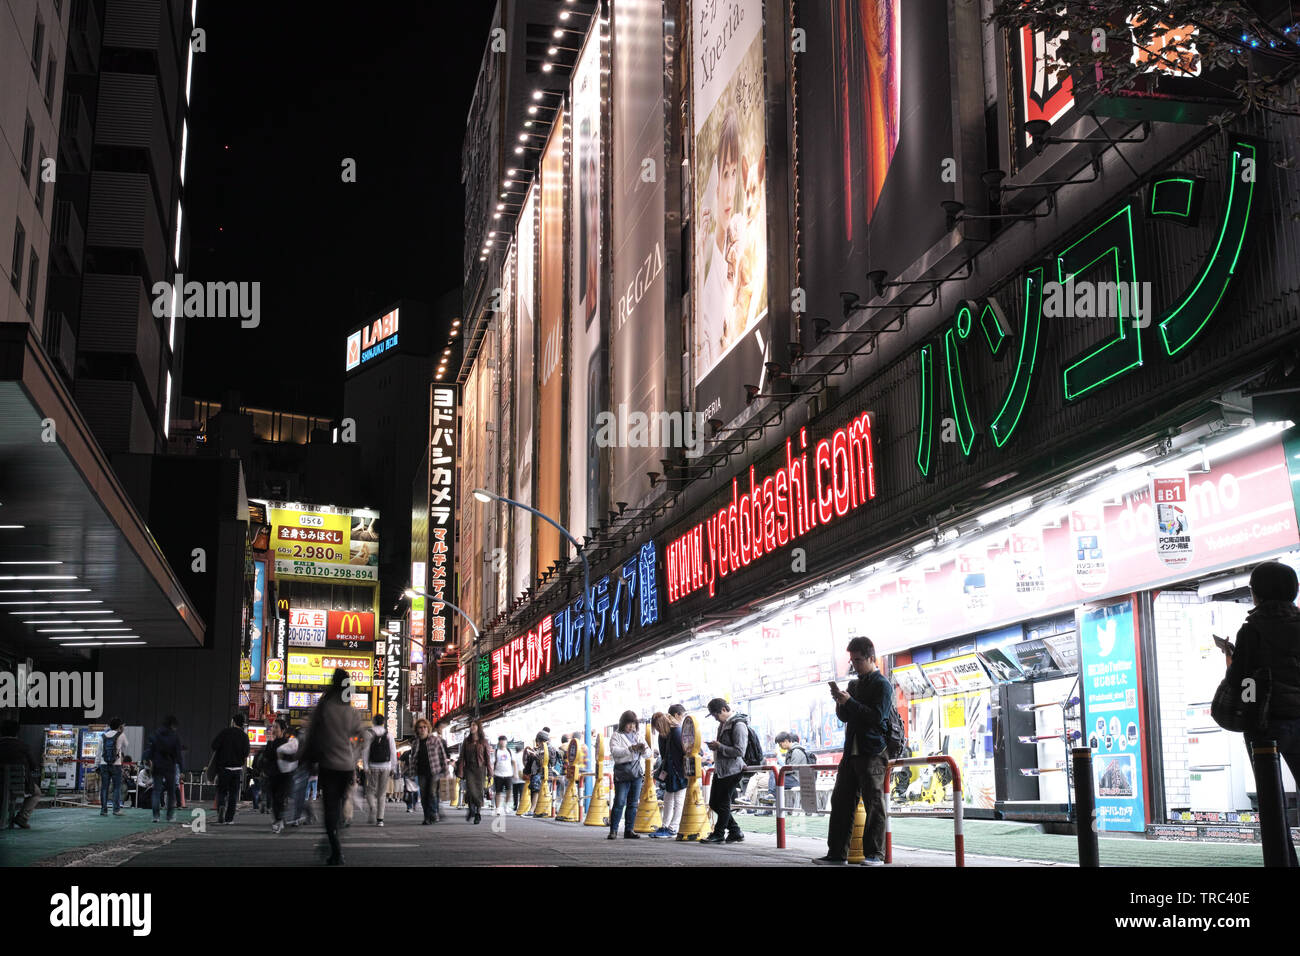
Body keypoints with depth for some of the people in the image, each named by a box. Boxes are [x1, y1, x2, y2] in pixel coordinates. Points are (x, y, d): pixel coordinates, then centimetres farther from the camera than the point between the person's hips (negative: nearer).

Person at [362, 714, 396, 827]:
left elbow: (365, 750, -7)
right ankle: (380, 819, 4)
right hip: (386, 766, 2)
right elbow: (393, 752, 1)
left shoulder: (368, 733, -1)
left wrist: (366, 766, -7)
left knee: (371, 790, 10)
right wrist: (393, 767, 6)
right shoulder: (389, 735, 4)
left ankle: (372, 807, -21)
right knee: (382, 793, 8)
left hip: (372, 766, -2)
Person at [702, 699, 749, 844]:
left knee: (723, 803, -2)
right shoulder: (723, 724, 15)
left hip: (733, 770, -10)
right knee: (714, 803, 10)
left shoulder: (738, 725, -14)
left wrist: (719, 747, -17)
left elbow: (739, 751, -19)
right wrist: (715, 747, 8)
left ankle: (719, 834, 11)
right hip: (720, 769, 10)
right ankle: (735, 832, 19)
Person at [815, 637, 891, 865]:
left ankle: (875, 854, 0)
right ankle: (837, 853, 9)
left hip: (873, 753, -8)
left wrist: (849, 702, -14)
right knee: (840, 801, 5)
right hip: (852, 751, 8)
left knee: (874, 803, -5)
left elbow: (877, 716, -15)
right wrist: (840, 701, 2)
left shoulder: (882, 685, -3)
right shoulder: (854, 685, 20)